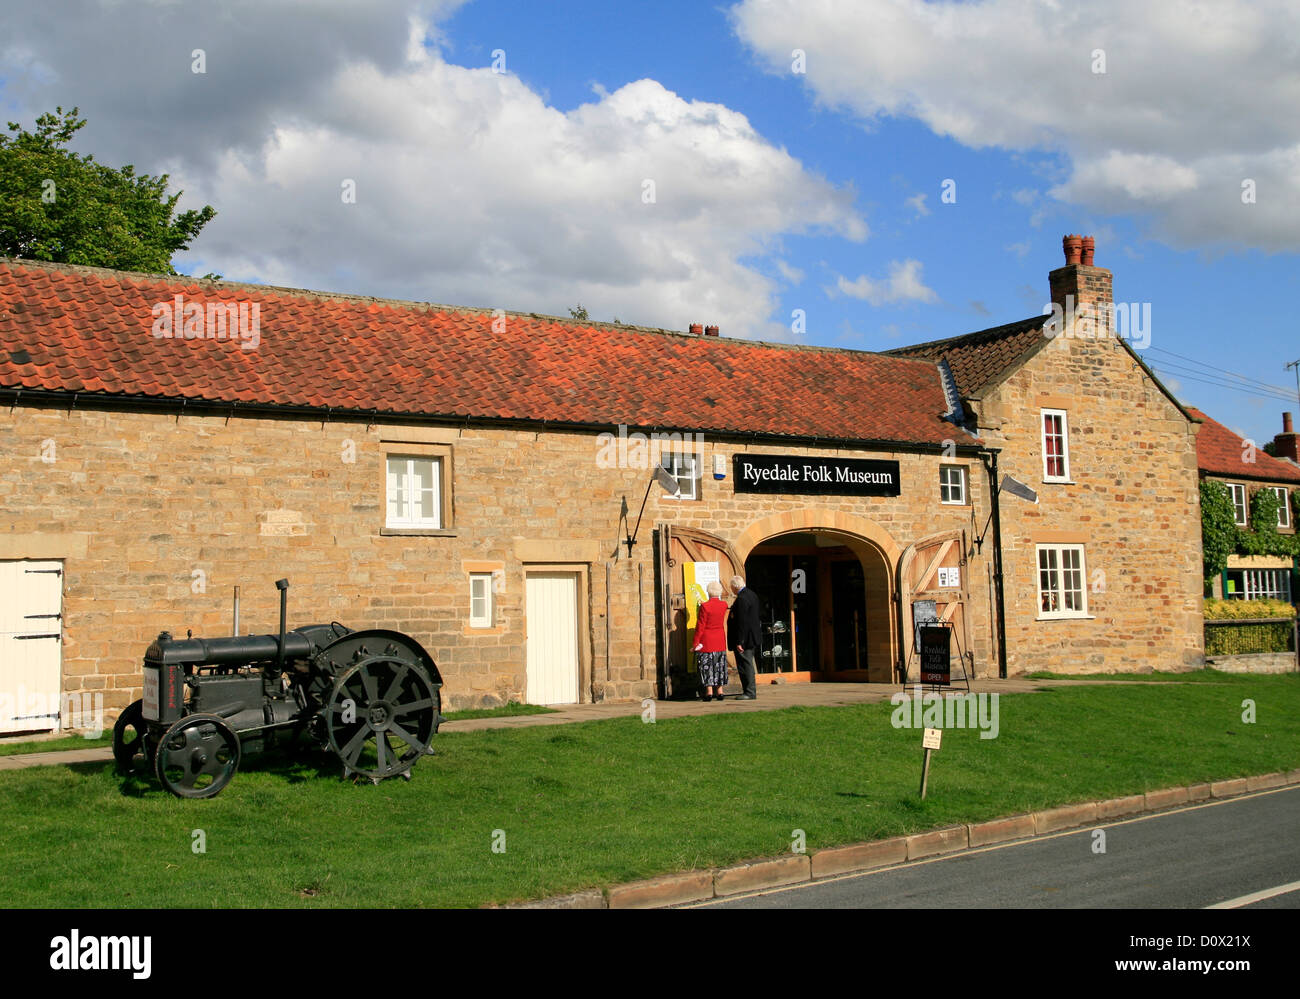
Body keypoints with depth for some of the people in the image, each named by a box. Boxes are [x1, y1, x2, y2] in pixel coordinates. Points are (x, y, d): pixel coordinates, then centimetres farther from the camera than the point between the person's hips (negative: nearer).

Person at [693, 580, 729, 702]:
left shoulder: (705, 606, -16)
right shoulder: (724, 605, -1)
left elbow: (700, 626, -13)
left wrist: (696, 643, -6)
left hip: (707, 641, -5)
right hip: (720, 641, 5)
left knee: (707, 665, 0)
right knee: (719, 665, 11)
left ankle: (709, 691, -4)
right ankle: (719, 691, 11)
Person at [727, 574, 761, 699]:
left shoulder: (741, 599, -21)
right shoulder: (752, 594, 10)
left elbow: (741, 622, -23)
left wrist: (739, 642, -21)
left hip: (745, 638, -10)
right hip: (752, 637, 10)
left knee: (745, 664, -3)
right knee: (748, 664, 17)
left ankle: (750, 692, 1)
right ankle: (750, 690, 24)